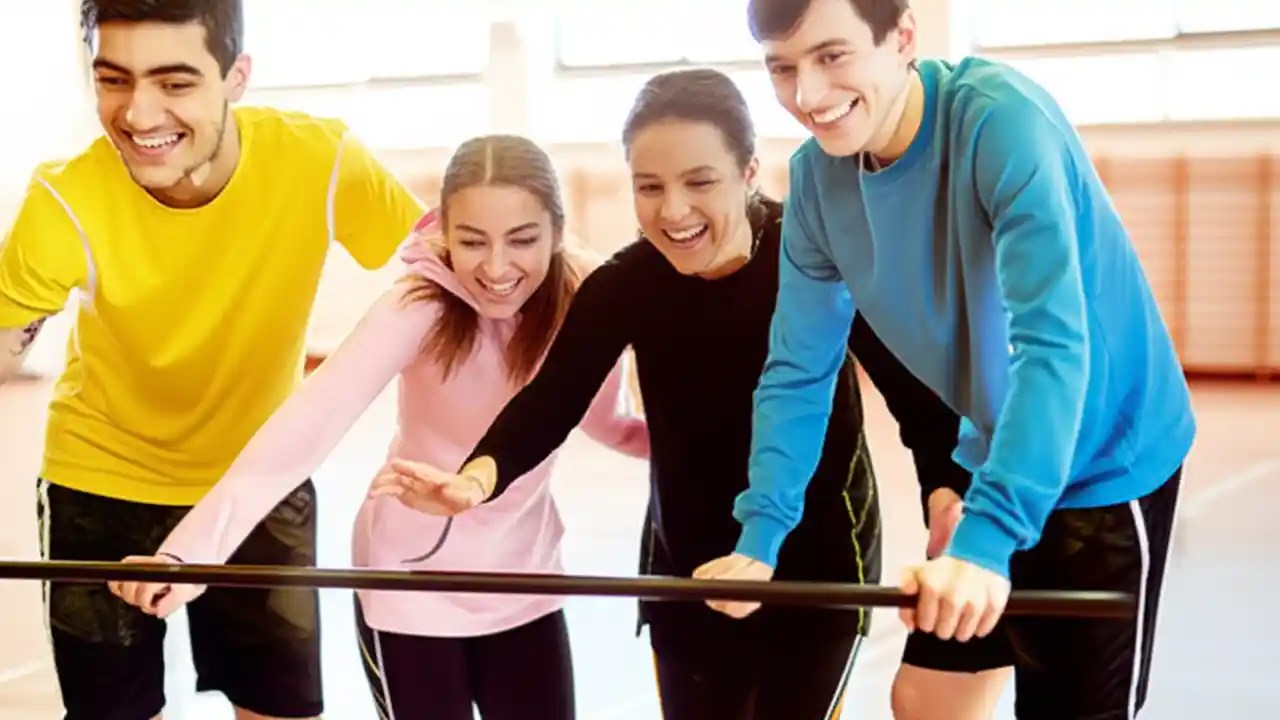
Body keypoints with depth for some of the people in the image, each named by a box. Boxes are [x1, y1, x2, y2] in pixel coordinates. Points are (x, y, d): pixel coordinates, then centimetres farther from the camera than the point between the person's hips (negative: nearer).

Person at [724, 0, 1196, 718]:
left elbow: (1055, 342, -37)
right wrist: (761, 535, -16)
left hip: (1108, 461, -6)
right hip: (993, 457, 6)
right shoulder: (818, 174, -10)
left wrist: (987, 534, -46)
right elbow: (800, 369, -5)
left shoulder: (1002, 118, -29)